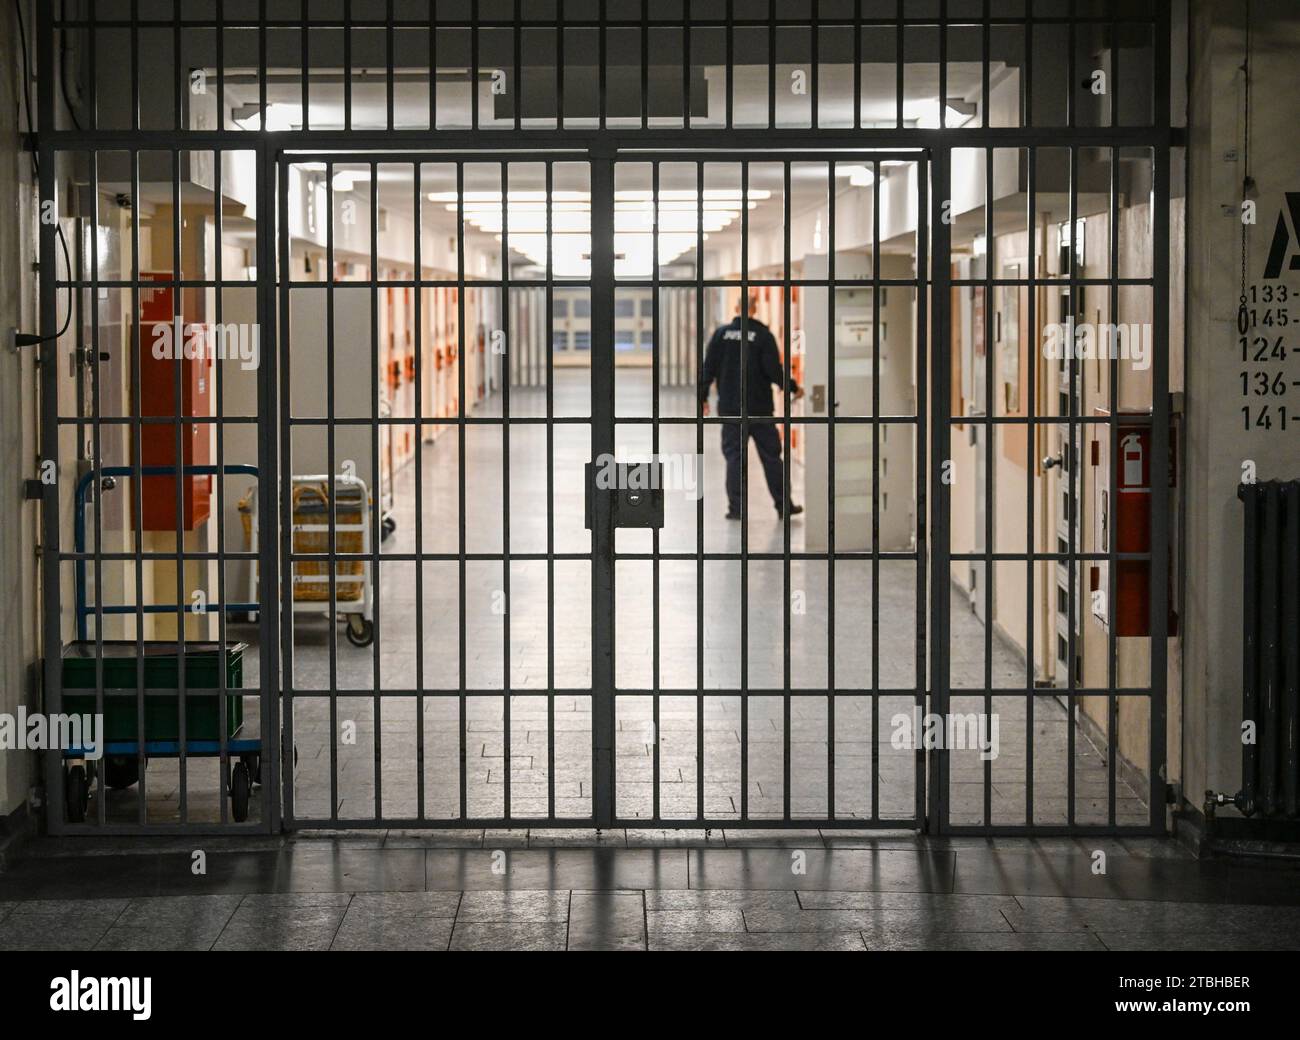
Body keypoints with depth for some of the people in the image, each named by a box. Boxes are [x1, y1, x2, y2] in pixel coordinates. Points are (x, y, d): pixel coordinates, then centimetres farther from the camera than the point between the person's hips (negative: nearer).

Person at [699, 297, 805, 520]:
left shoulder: (721, 334, -1)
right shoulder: (764, 335, -7)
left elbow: (709, 368, 0)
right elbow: (773, 371, -10)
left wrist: (703, 397, 10)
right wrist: (793, 388, 5)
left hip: (730, 407, 1)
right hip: (760, 408, -1)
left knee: (734, 457, 5)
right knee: (771, 456, 8)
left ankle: (736, 507, 0)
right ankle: (783, 505, 12)